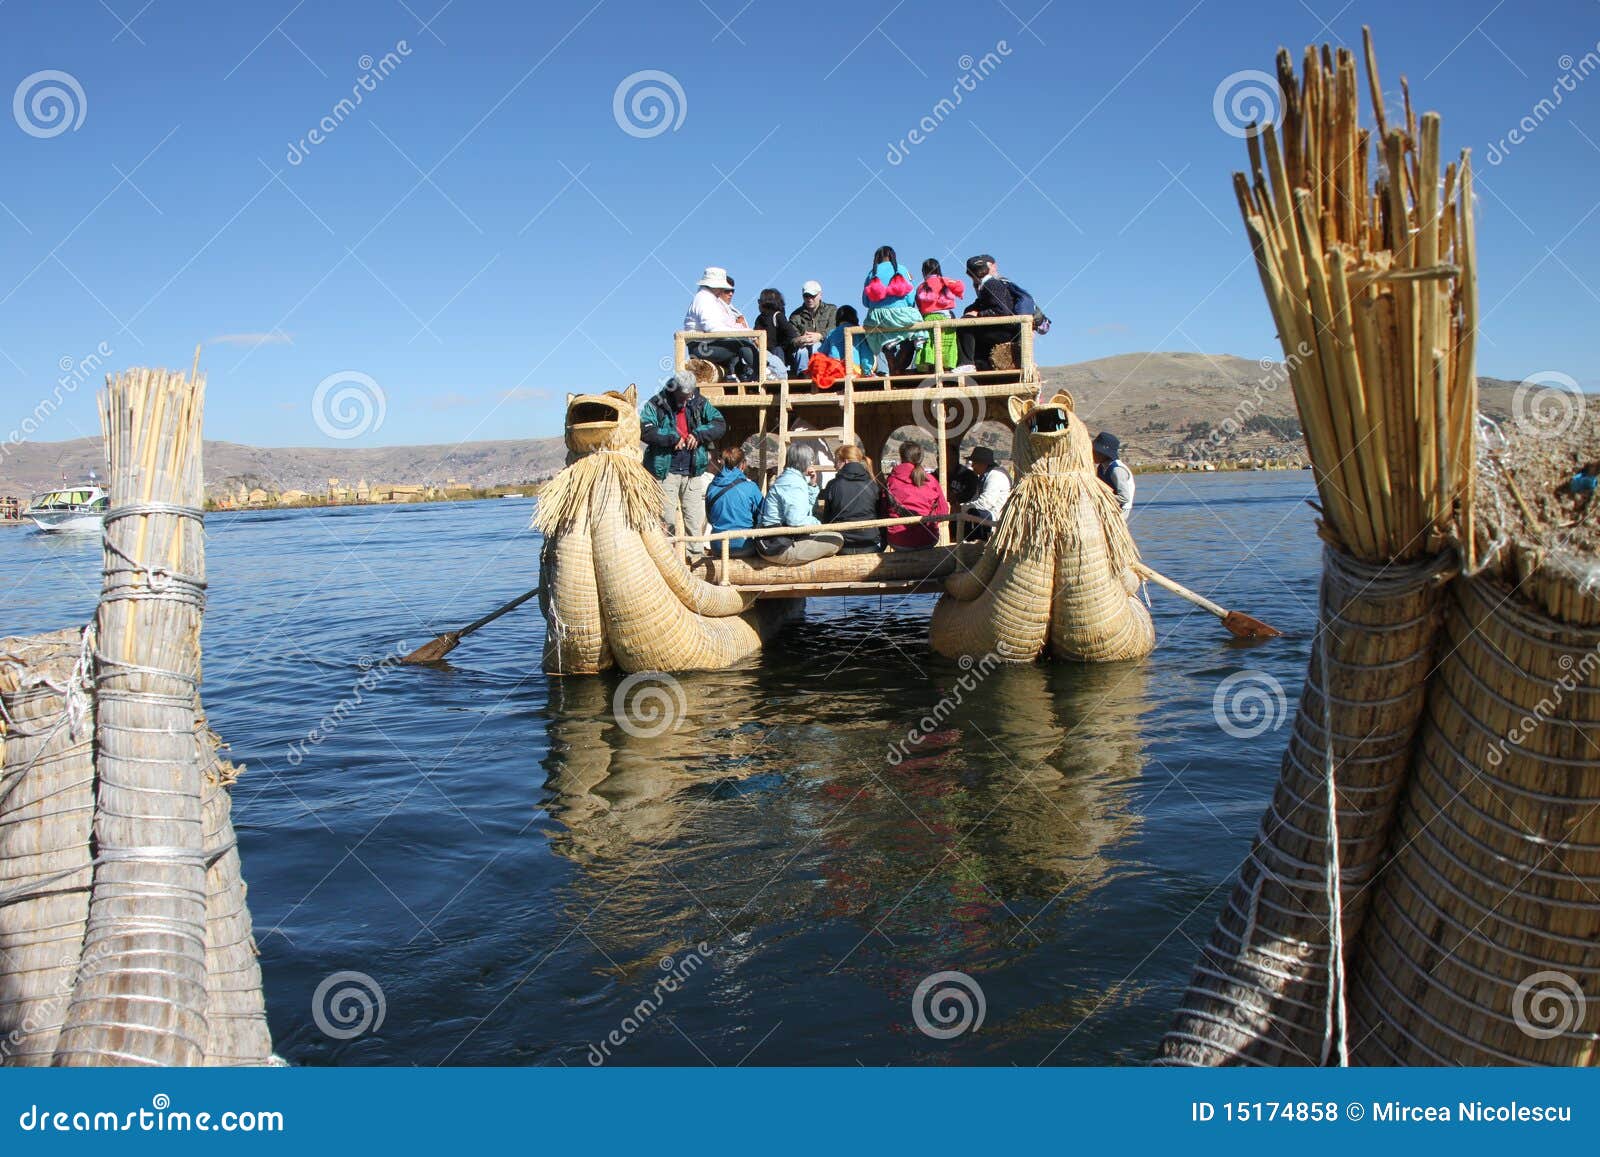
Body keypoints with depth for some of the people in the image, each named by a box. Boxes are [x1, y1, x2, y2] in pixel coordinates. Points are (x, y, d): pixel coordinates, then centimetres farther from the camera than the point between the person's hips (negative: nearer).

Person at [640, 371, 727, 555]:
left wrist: (698, 435, -12)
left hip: (693, 471, 3)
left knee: (694, 518, 7)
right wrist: (673, 438, -20)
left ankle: (697, 551, 14)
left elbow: (721, 424, 2)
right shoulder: (656, 405, -5)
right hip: (666, 471, -3)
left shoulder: (700, 404, 6)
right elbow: (645, 431, -17)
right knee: (667, 519, -2)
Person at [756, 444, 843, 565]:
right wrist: (816, 523, -9)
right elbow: (796, 520, -26)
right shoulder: (794, 483, -16)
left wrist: (812, 485, 12)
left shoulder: (786, 478, 17)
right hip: (779, 549, -11)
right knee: (836, 539, -11)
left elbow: (807, 509, 20)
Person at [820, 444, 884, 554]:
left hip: (843, 548, -1)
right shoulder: (873, 484, -1)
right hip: (870, 547, 1)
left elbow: (826, 520, 3)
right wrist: (882, 544, 15)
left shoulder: (833, 486, -4)